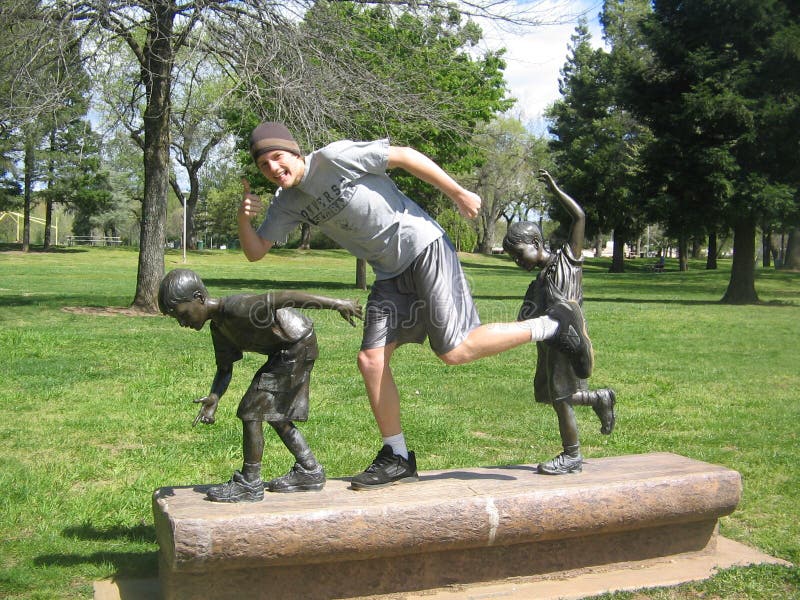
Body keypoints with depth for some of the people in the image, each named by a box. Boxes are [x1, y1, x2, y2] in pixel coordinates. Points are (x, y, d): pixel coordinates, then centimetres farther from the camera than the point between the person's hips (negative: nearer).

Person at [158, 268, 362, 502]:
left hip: (298, 345, -10)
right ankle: (309, 471, 28)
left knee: (251, 410, -7)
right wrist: (213, 398, -9)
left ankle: (249, 484, 2)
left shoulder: (236, 307, -24)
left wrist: (336, 303, -34)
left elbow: (285, 298, -31)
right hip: (286, 351, 10)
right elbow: (225, 369, 9)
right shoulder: (219, 326, 6)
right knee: (275, 414, 17)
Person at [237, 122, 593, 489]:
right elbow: (255, 252, 8)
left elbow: (403, 155, -9)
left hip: (424, 248, -7)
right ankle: (397, 459, 13)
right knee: (371, 360, 0)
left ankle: (556, 326, 2)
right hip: (391, 273, 7)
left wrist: (457, 192, -8)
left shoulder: (334, 157, -13)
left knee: (454, 351, -15)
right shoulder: (288, 203, 7)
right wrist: (244, 217, -13)